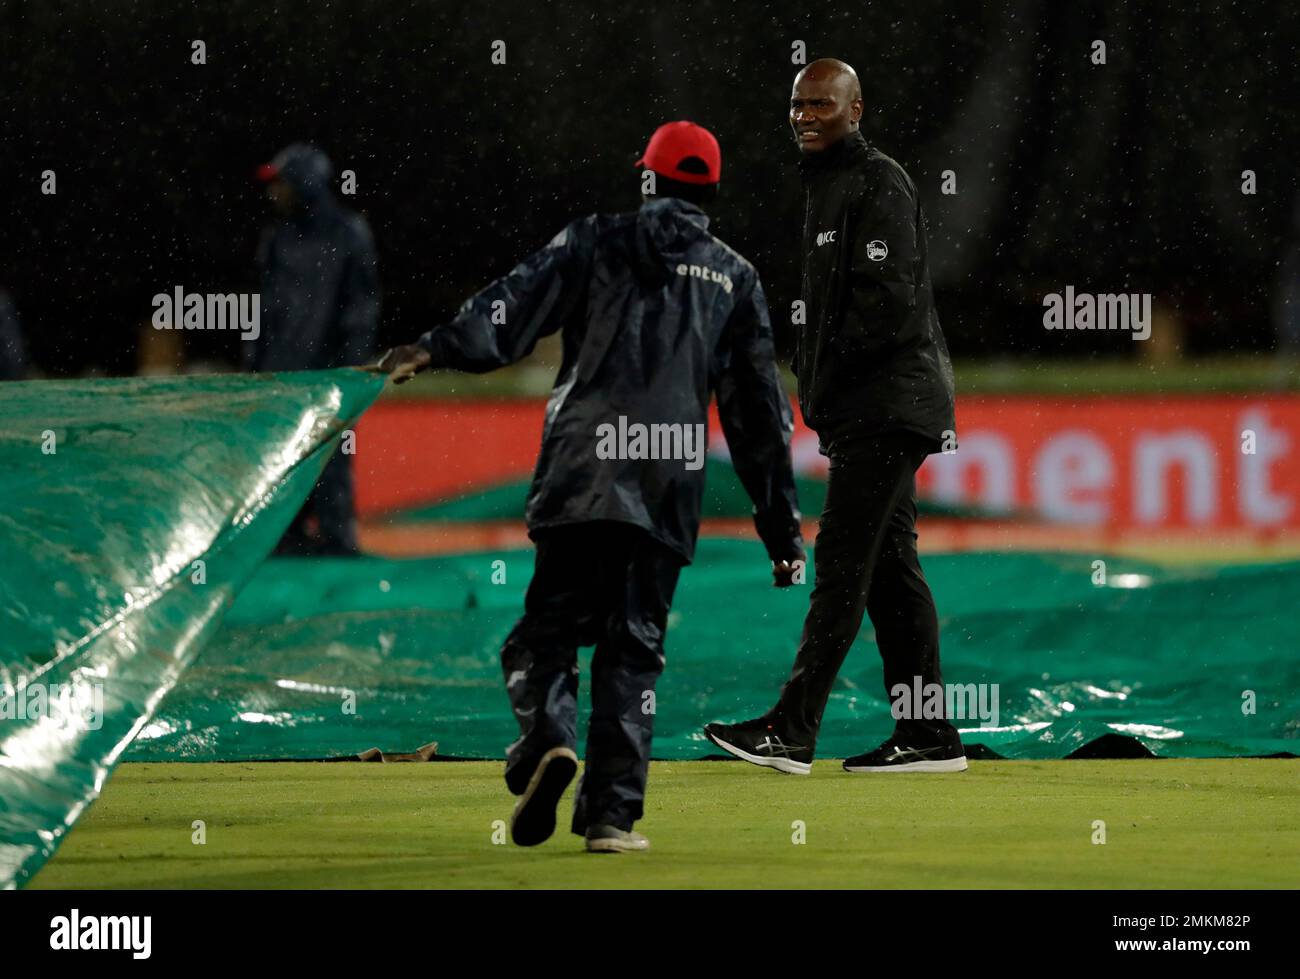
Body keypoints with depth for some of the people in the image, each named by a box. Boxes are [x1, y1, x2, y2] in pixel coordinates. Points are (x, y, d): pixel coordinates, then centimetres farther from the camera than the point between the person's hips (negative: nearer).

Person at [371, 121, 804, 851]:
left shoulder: (597, 243, 13)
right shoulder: (735, 278, 18)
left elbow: (518, 304, -5)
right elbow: (760, 407, 17)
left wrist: (438, 350, -14)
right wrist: (782, 523, 19)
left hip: (583, 470, -1)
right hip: (673, 487, 1)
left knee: (550, 625, 4)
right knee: (634, 645, 5)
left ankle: (548, 737, -24)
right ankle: (611, 812, -2)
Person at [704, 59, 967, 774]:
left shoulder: (877, 184, -11)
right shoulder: (825, 185, 21)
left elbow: (887, 301, -20)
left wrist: (820, 386, -13)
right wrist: (818, 393, 12)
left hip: (885, 403, -10)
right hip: (877, 411, 10)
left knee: (842, 563, -12)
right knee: (888, 565, 8)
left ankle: (792, 731, -16)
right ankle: (928, 738, 9)